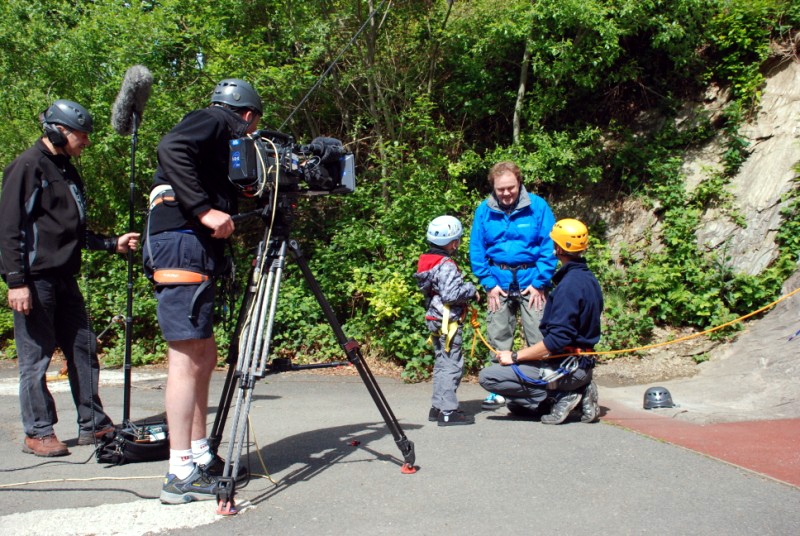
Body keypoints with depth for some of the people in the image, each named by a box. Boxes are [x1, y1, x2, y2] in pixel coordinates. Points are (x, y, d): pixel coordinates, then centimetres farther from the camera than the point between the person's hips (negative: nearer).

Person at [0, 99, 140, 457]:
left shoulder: (67, 172, 18)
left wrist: (113, 244, 14)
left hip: (65, 278, 9)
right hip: (35, 279, -9)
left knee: (83, 349, 9)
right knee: (36, 357, -2)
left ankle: (93, 425, 17)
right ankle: (38, 434, 8)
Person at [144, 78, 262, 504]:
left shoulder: (219, 138, 27)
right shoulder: (214, 120, 1)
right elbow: (171, 148, -19)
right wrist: (204, 210, -21)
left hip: (197, 251, 10)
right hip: (182, 244, -10)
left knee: (205, 355, 11)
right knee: (188, 355, -12)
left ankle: (200, 458, 17)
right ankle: (181, 475, -10)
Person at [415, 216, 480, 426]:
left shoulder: (427, 261, 11)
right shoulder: (446, 265, -18)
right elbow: (450, 295, -25)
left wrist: (466, 289, 16)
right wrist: (471, 290, -10)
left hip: (435, 320, 10)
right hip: (448, 322, -10)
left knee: (442, 363, 16)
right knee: (452, 365, -7)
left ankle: (437, 407, 22)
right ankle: (448, 411, -7)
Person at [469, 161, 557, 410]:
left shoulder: (537, 206, -5)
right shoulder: (484, 210, 1)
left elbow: (549, 247, -4)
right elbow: (476, 250, 5)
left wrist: (540, 282, -9)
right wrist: (489, 283, -3)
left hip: (530, 279, -2)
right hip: (499, 279, 2)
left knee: (538, 337, -4)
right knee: (498, 337, 6)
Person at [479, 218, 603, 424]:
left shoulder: (569, 285, -20)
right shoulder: (589, 279, 10)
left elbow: (557, 339, -26)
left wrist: (515, 356, -18)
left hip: (565, 367, -10)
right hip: (582, 366, 10)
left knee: (487, 376, -12)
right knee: (515, 405, 21)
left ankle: (562, 396, -9)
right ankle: (578, 392, 8)